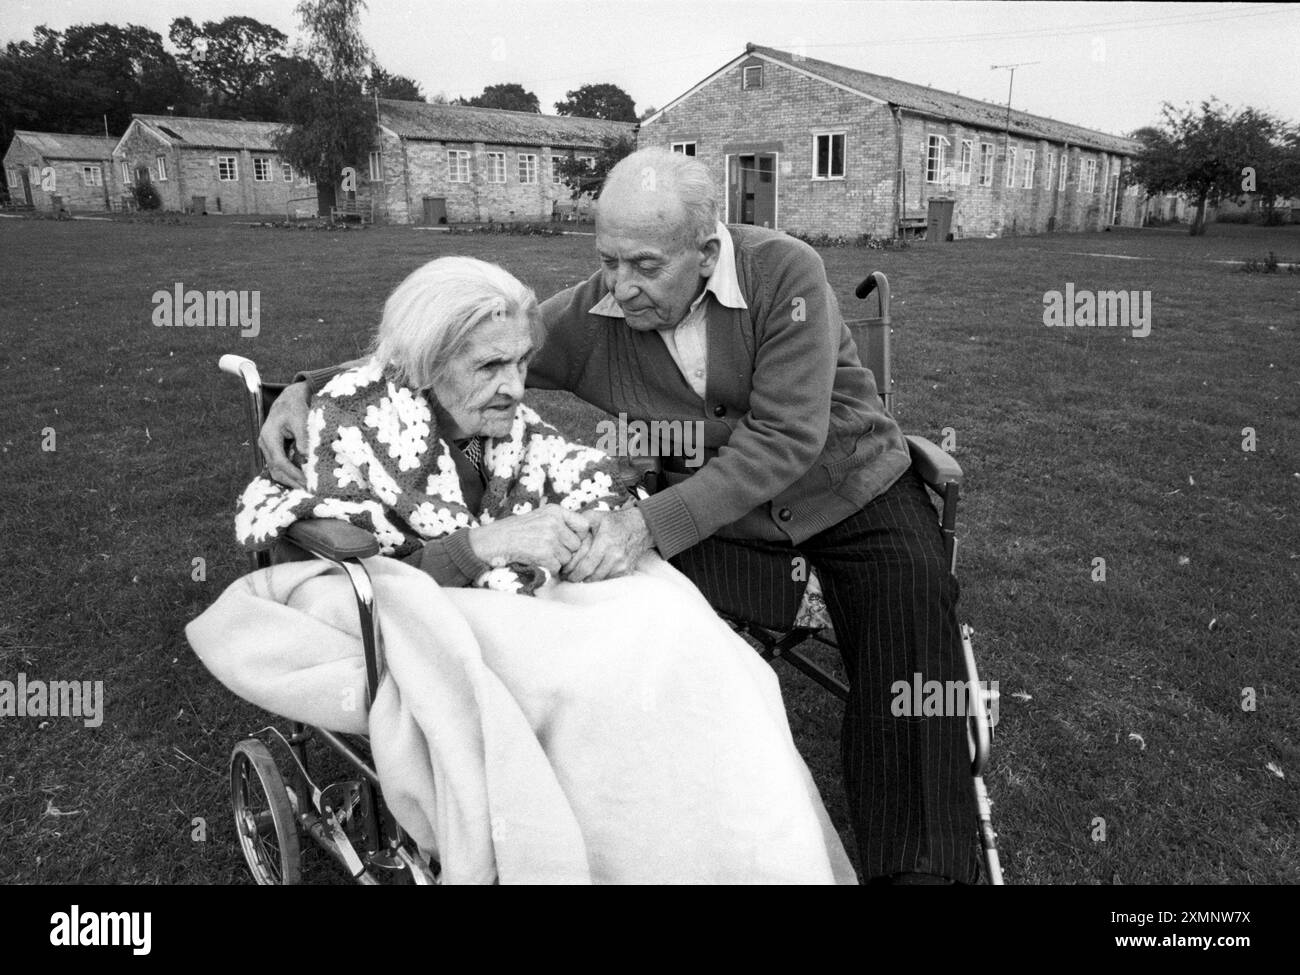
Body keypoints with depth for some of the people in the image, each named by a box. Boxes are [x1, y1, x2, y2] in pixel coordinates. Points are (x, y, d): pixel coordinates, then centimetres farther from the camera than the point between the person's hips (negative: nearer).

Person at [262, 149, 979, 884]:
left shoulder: (786, 272, -21)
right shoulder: (588, 316, -11)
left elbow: (784, 438, -27)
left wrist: (652, 524, -38)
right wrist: (310, 390, -15)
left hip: (855, 489, -1)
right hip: (709, 511, 1)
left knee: (910, 628, -24)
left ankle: (920, 868, -10)